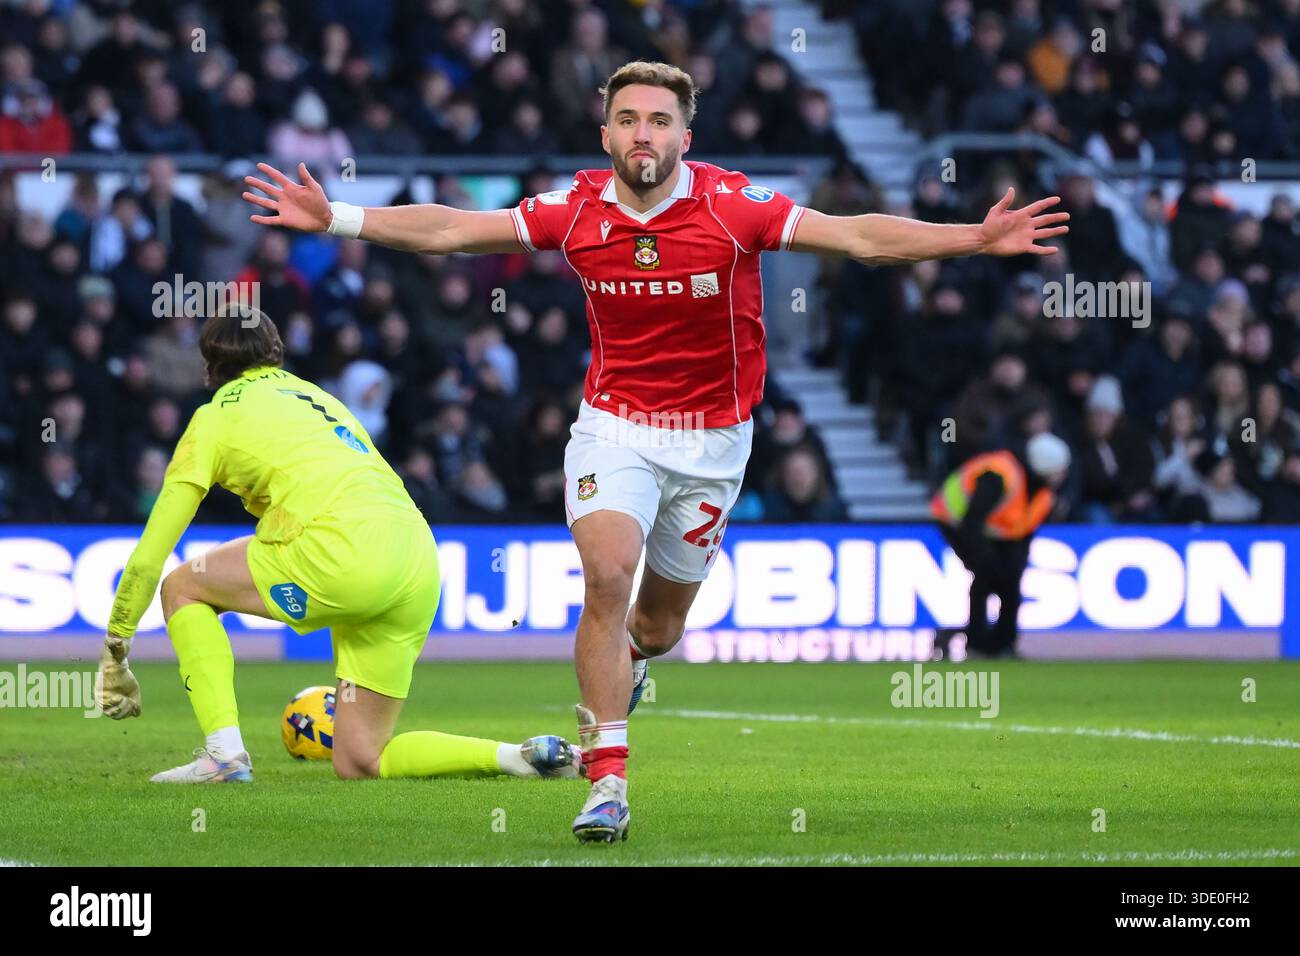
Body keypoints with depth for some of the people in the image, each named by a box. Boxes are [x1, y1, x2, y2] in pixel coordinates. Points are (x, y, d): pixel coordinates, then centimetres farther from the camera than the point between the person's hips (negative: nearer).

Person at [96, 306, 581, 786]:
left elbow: (146, 560, 14)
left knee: (182, 587, 14)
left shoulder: (217, 416, 14)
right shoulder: (317, 396, 32)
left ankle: (225, 754, 0)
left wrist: (115, 657, 22)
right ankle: (524, 755, -1)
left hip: (345, 549, -7)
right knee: (358, 762, 13)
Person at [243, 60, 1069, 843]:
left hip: (712, 437, 0)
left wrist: (977, 239, -31)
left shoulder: (733, 205, -16)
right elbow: (449, 231, -2)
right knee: (607, 576, -23)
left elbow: (859, 236, -20)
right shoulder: (577, 209, -9)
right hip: (614, 425, 0)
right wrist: (334, 218, -5)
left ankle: (622, 664, 50)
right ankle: (608, 781, -19)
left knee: (658, 625, 10)